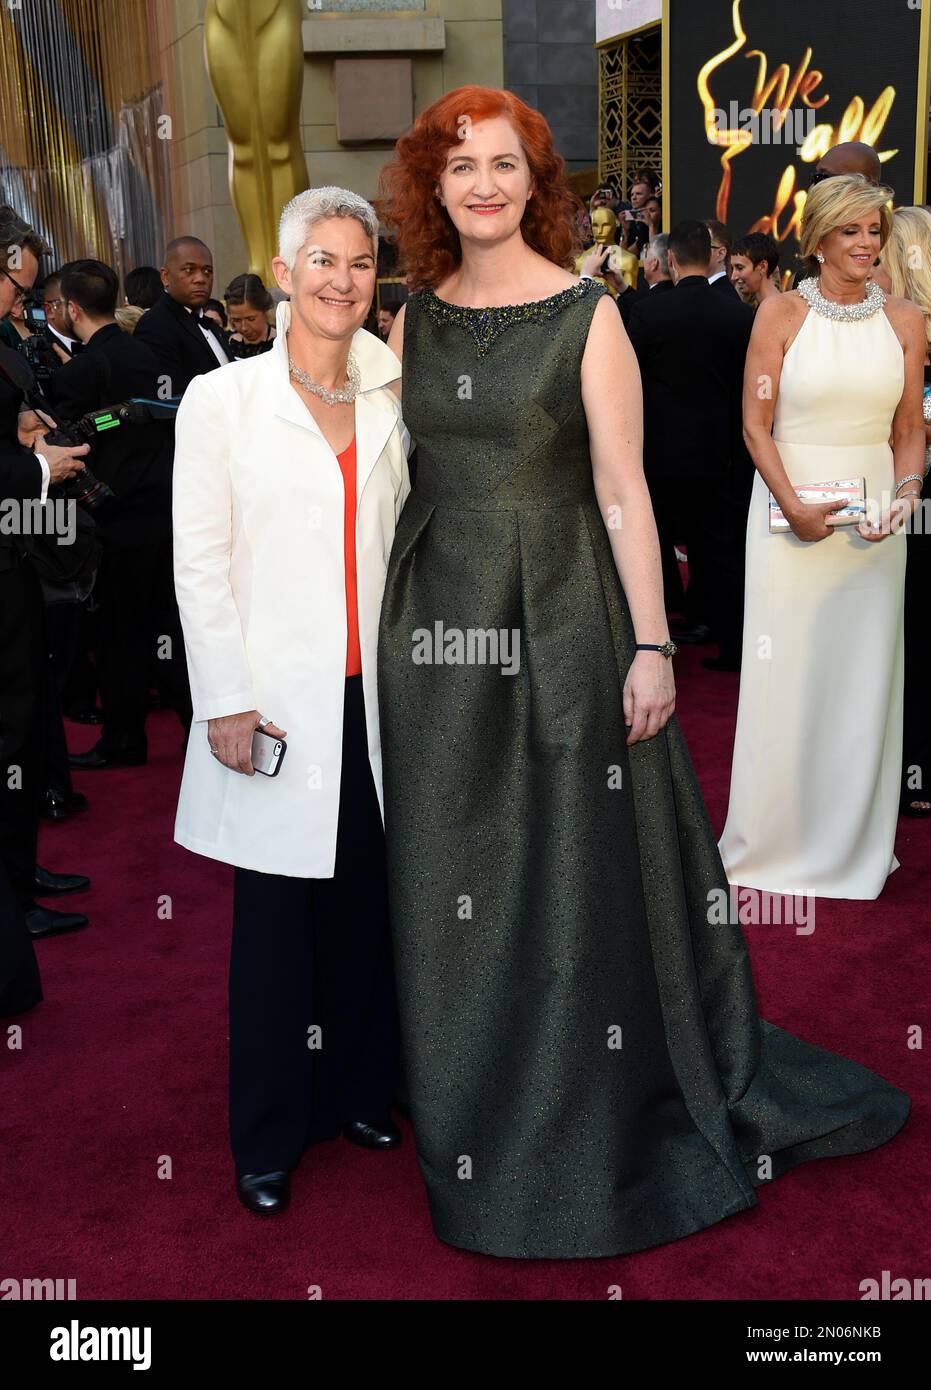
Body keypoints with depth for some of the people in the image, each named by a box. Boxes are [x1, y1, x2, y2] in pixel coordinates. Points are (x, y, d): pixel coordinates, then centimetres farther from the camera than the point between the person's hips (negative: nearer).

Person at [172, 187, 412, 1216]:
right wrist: (227, 699, -10)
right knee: (277, 918, 5)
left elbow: (400, 544, 14)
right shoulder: (223, 399, -1)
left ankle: (358, 1091, 31)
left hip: (374, 700, 4)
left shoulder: (389, 404, 10)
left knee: (367, 903, 11)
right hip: (278, 705, -3)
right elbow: (199, 563, -4)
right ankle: (269, 1134, 21)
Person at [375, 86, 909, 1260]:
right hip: (438, 629, 4)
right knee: (455, 885, 11)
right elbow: (393, 475, 11)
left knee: (582, 870, 4)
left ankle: (604, 1124, 25)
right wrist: (382, 627, 7)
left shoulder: (586, 314, -4)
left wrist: (651, 646, -12)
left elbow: (623, 492, -7)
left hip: (561, 618, -4)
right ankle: (479, 1120, 32)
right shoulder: (413, 318, 8)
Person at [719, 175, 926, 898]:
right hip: (790, 502, -2)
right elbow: (756, 425, -5)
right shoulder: (782, 313, -2)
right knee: (786, 670, 2)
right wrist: (794, 507, -15)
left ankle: (855, 840, 23)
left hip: (873, 514, 3)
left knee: (864, 671, 8)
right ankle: (777, 835, 18)